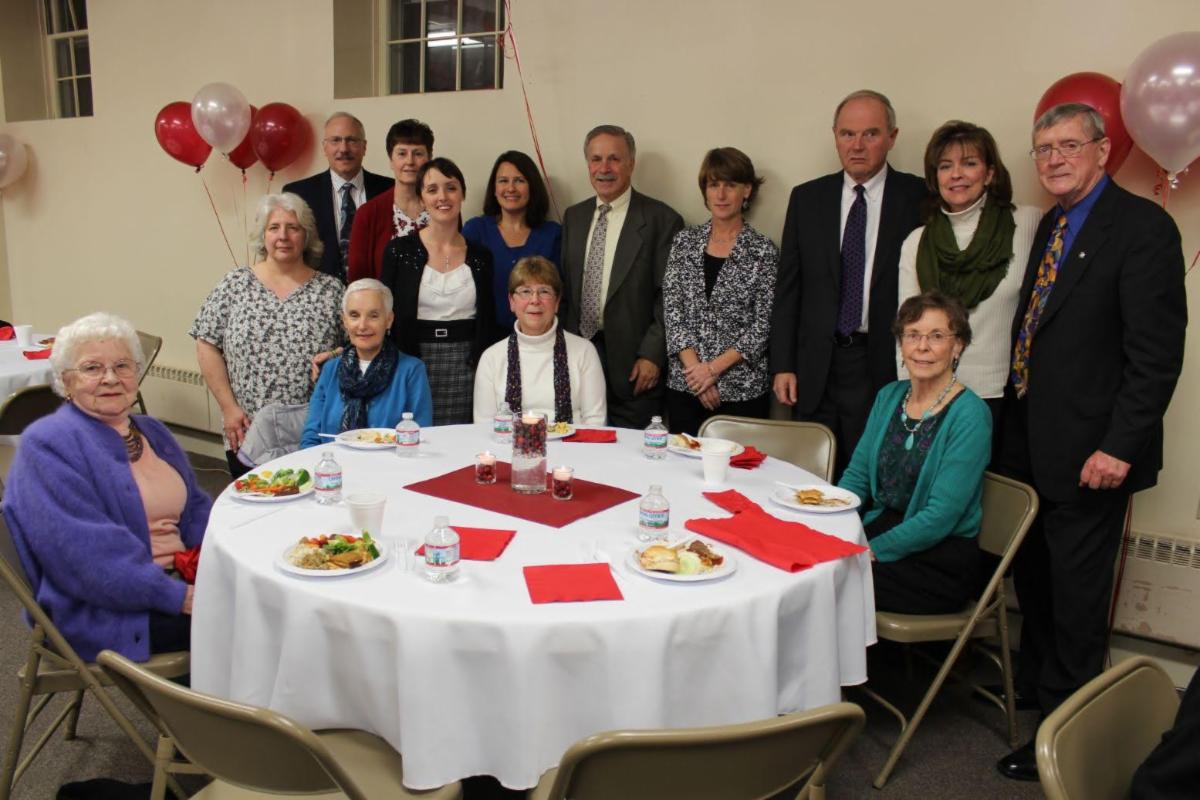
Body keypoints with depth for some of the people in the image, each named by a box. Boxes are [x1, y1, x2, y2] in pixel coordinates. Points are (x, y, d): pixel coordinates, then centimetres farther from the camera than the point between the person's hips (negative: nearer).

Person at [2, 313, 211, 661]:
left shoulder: (152, 432, 14)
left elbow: (196, 507, 17)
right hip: (103, 610, -7)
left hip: (183, 578, 7)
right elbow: (87, 551, -21)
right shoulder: (47, 446, -10)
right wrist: (179, 596, -24)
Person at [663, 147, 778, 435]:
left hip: (742, 390, -2)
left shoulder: (764, 251, -2)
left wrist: (714, 368, -13)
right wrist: (695, 368, -10)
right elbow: (672, 310, 0)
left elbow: (763, 325, -6)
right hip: (684, 386, 2)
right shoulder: (684, 241, 5)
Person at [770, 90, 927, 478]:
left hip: (886, 368, -2)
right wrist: (782, 365, 3)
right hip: (816, 370, 3)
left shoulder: (919, 198, -1)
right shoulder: (806, 198, 7)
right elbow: (788, 286, 8)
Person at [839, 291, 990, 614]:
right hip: (880, 526, 6)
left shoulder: (970, 415, -13)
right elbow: (857, 475, 9)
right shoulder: (889, 396, 7)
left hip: (941, 560, -6)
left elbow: (941, 517, -18)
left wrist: (871, 551, -21)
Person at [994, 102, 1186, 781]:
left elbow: (1157, 351, -17)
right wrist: (1011, 426, 9)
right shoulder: (1048, 227, 13)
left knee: (1076, 596, 7)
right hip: (1030, 444, 7)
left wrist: (1120, 447, -20)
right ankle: (1034, 683, 40)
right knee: (1034, 578, 20)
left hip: (1089, 452, -7)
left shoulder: (1143, 226, -11)